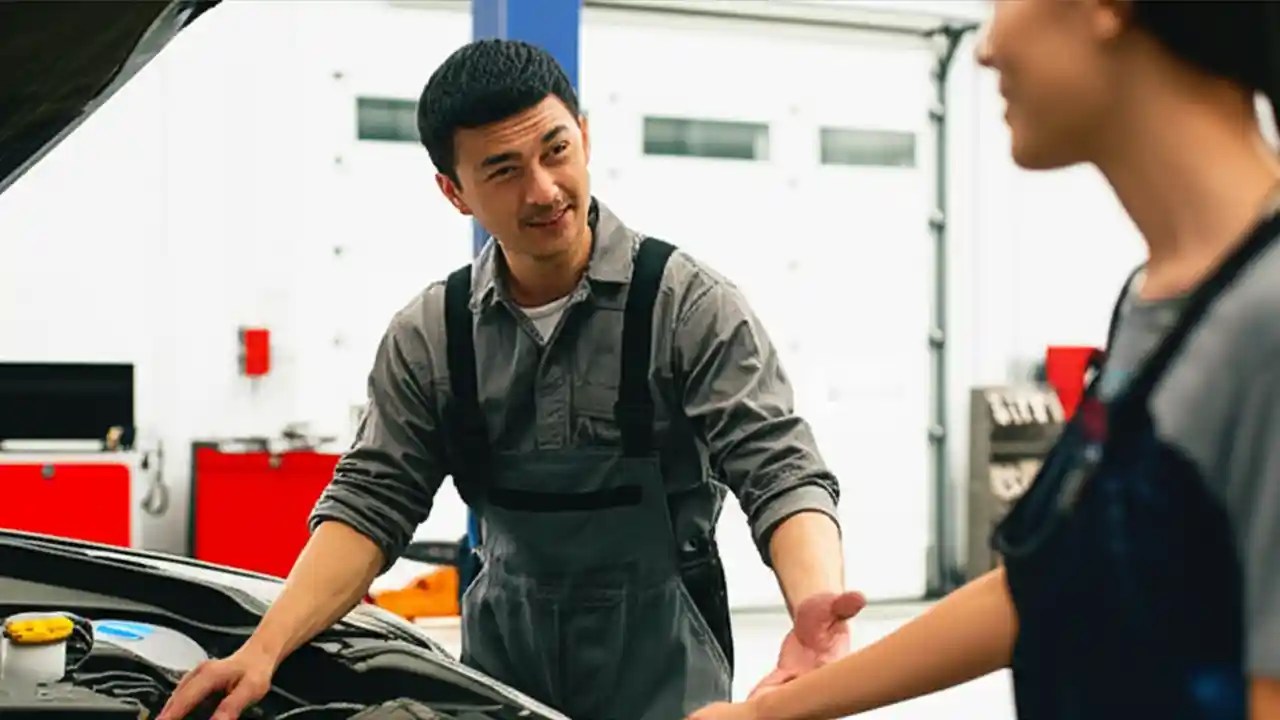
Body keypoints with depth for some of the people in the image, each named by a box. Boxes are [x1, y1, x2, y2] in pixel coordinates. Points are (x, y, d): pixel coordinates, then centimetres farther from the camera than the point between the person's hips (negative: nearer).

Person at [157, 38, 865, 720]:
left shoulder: (688, 304, -11)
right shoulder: (427, 336, -1)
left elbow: (780, 473, -18)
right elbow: (369, 505, -3)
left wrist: (814, 611, -39)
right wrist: (264, 649, -18)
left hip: (658, 657, -3)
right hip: (503, 653, 3)